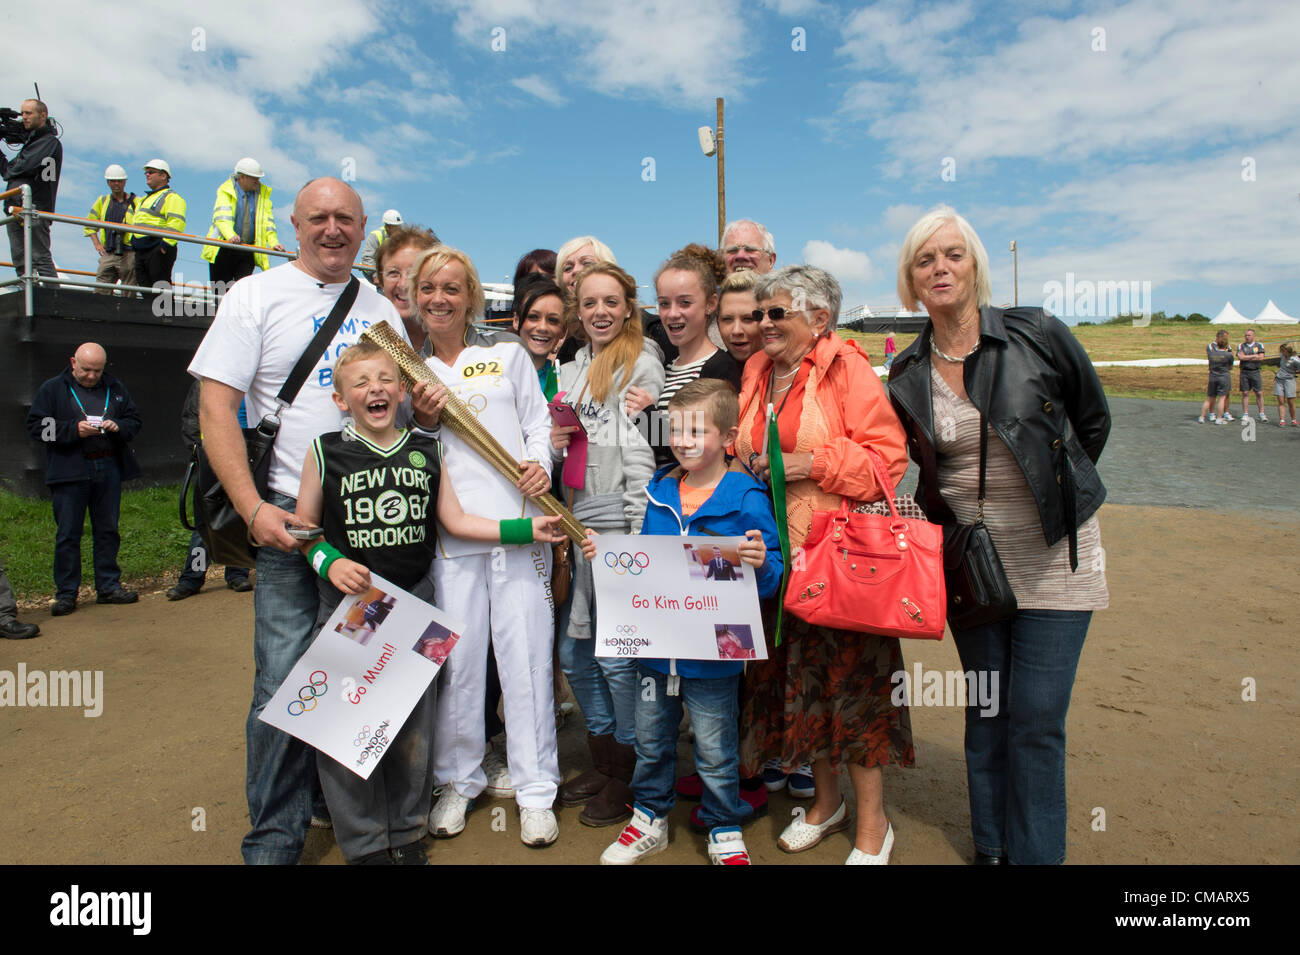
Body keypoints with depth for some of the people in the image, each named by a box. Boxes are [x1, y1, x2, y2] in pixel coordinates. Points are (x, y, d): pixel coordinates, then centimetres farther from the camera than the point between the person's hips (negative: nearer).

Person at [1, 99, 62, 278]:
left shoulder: (50, 142, -1)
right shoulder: (30, 142, 26)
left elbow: (25, 166, -12)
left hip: (35, 210, -8)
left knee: (40, 257, -13)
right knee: (20, 261, 5)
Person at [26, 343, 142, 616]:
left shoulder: (115, 389, 12)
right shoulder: (52, 389, 3)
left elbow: (134, 421, 16)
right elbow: (36, 426, -2)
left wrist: (118, 427, -7)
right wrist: (74, 430, -16)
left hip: (109, 470, 3)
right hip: (69, 471, -3)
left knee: (108, 530, 9)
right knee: (68, 533, 0)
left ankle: (108, 586, 17)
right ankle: (66, 593, 8)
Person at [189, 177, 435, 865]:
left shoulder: (380, 307, 15)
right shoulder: (256, 296, 1)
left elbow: (400, 404, 21)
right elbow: (215, 407, -6)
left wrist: (425, 408, -4)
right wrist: (253, 508, -18)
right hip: (291, 521, -4)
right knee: (285, 681, -4)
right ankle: (274, 839, 14)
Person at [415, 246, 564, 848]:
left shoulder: (508, 354, 12)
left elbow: (538, 423, 10)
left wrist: (539, 465, -8)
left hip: (518, 525, -1)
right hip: (449, 528, 1)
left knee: (526, 656, 0)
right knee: (456, 658, 3)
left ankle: (535, 789, 14)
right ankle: (457, 781, 24)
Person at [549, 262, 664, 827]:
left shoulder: (642, 365, -2)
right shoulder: (570, 372, 18)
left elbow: (642, 457, -10)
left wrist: (636, 537, -15)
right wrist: (555, 445, 0)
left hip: (621, 526, -7)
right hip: (579, 526, 7)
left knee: (617, 654, -2)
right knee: (574, 654, 12)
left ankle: (631, 774, 18)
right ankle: (603, 763, 31)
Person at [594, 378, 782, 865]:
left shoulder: (747, 499, -12)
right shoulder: (659, 491, 3)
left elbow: (772, 576, -12)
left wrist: (760, 564, -34)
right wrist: (608, 554, -1)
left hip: (713, 652, -5)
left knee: (715, 751, 12)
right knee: (650, 740, 20)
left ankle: (724, 831, 35)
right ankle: (650, 818, 42)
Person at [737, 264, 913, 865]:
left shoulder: (847, 369, -7)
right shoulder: (757, 373, 12)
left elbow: (887, 456, -12)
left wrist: (811, 463, -18)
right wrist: (747, 463, 2)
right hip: (775, 553, 6)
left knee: (849, 676, 1)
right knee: (793, 676, 12)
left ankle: (872, 824, 21)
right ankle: (825, 800, 34)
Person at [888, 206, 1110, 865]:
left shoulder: (1038, 335, -10)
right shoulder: (907, 374, -1)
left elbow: (1093, 421, 4)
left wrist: (1053, 490, 9)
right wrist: (954, 507, 3)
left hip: (1051, 557, -2)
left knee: (1037, 718, -1)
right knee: (986, 712, 13)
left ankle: (1034, 854, 18)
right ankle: (991, 848, 29)